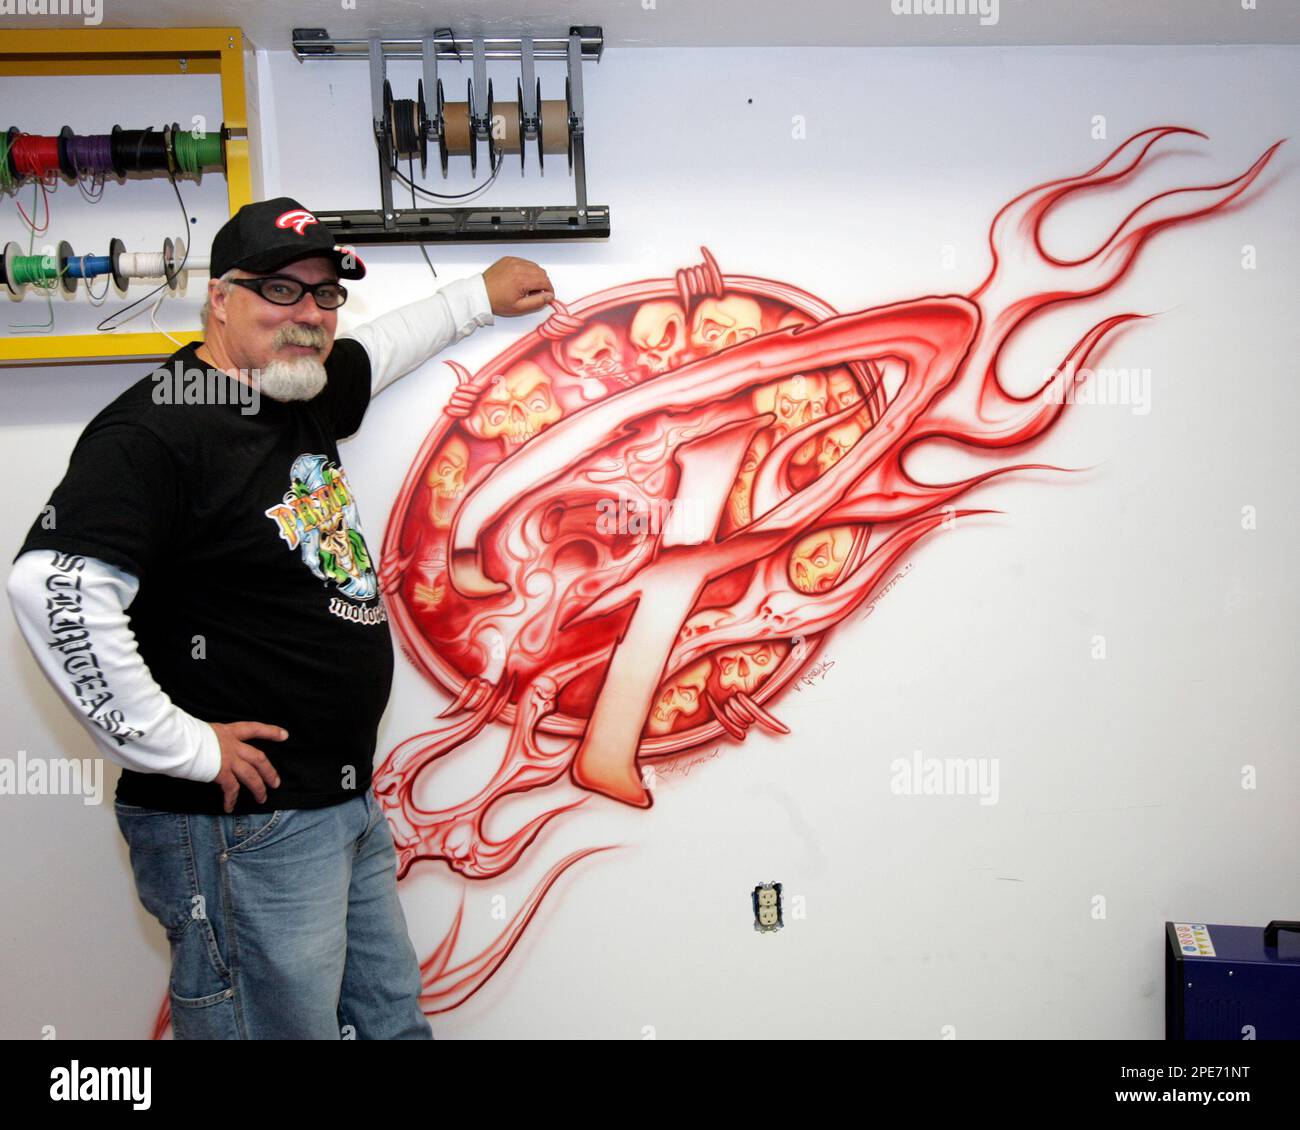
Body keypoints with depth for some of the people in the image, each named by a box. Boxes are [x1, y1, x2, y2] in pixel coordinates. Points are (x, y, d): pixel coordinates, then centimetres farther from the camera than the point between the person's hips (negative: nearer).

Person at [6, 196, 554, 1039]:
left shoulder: (307, 395, 9)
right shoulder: (158, 429, -17)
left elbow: (379, 349, 32)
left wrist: (481, 297, 41)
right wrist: (180, 747, -22)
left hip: (348, 805, 9)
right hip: (240, 824, -9)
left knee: (393, 1022, 18)